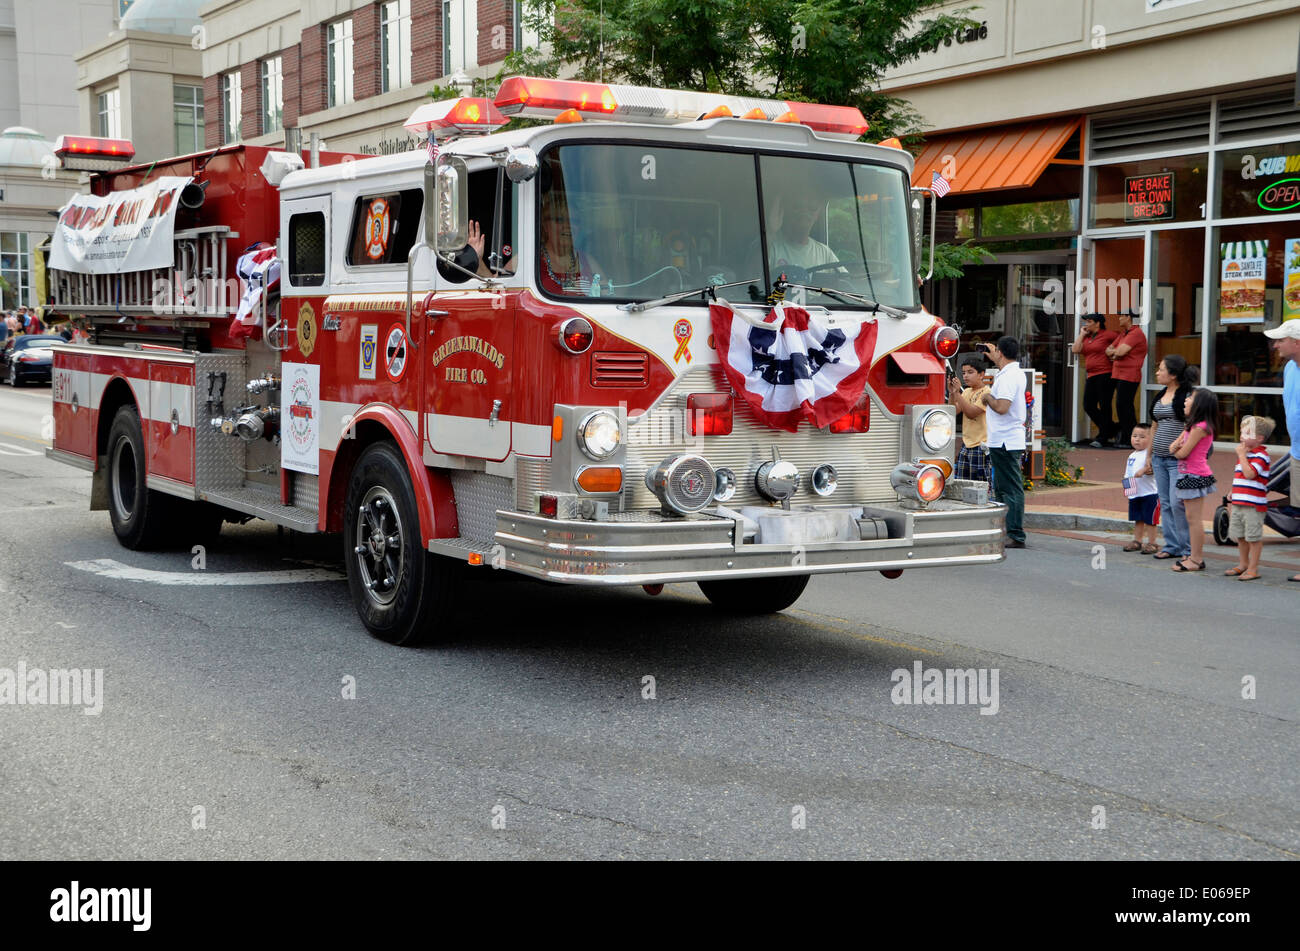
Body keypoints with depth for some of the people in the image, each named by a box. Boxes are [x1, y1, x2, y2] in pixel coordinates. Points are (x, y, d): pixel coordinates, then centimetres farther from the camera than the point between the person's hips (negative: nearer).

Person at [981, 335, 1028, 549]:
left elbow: (1001, 407, -27)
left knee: (1011, 489, -9)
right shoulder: (1016, 372, 14)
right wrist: (994, 359, 46)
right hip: (1005, 440, 10)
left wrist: (988, 397, -10)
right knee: (1001, 488, 15)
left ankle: (1016, 536, -9)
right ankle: (1004, 531, 20)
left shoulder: (1008, 377, -18)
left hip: (1005, 441, -10)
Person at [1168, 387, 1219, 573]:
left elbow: (1183, 453, -18)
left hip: (1195, 476, -10)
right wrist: (1176, 447, -9)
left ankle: (1196, 559, -4)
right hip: (1188, 475, 10)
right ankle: (1196, 555, 20)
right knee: (1193, 518, 14)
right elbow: (1173, 447, 14)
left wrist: (1177, 450, 4)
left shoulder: (1200, 427, -16)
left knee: (1194, 519, -7)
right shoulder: (1190, 425, 15)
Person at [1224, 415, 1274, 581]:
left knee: (1253, 537, -2)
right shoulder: (1245, 453, 17)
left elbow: (1249, 474, -25)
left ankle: (1253, 568, 3)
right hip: (1238, 503, 9)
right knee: (1240, 536, 17)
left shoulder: (1261, 456, -11)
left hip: (1253, 505, -9)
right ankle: (1243, 564, 30)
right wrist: (1231, 497, 23)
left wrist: (1242, 455, -19)